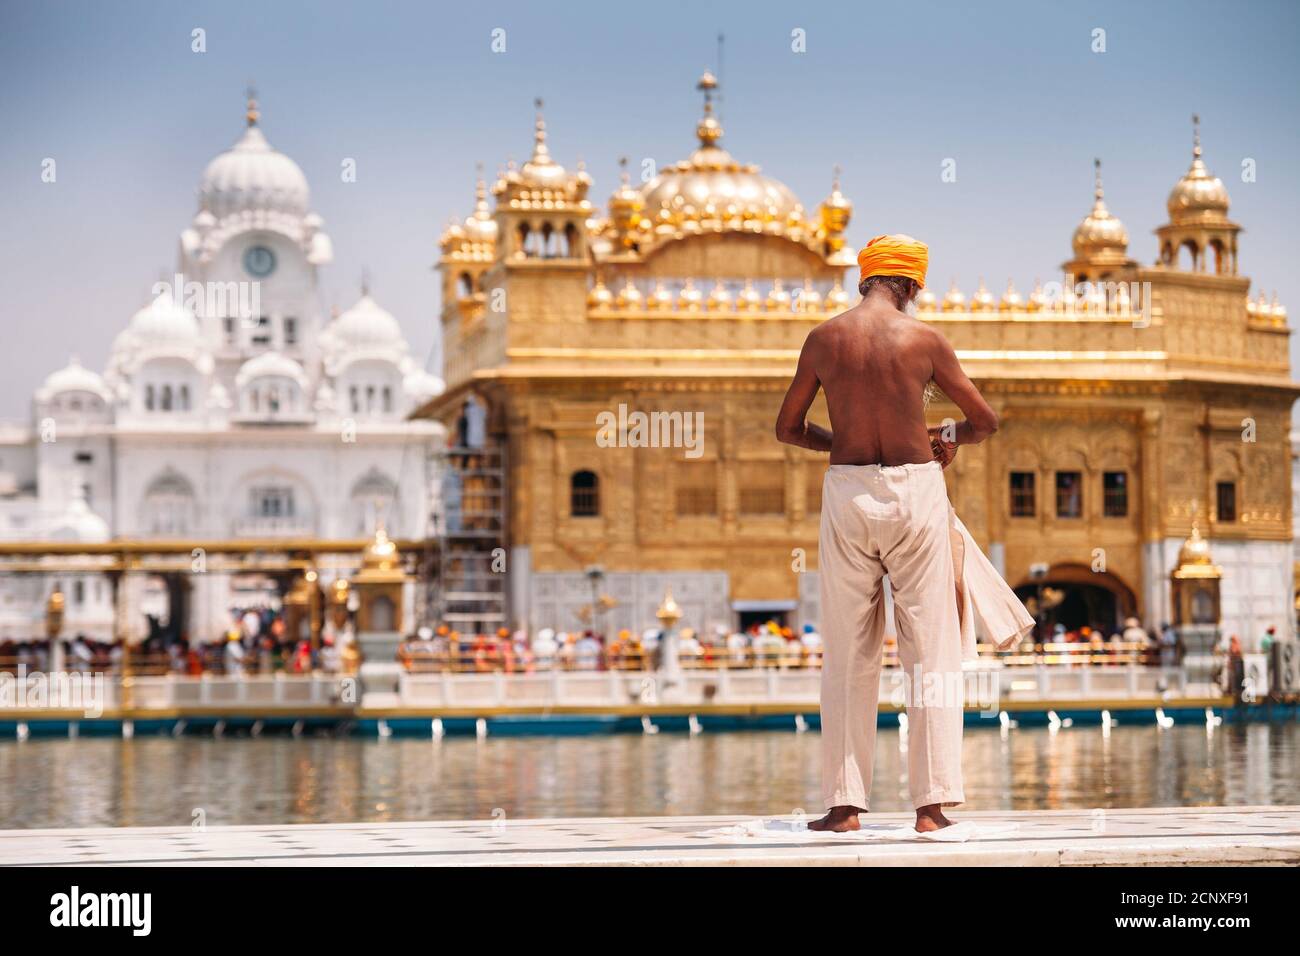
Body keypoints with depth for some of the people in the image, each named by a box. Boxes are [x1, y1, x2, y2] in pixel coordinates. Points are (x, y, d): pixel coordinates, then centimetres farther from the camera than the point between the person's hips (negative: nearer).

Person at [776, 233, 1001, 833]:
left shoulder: (823, 339, 1)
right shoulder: (924, 340, -4)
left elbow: (787, 428, 10)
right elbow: (986, 421, 6)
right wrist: (950, 438, 26)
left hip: (847, 492, 2)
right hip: (915, 489, -2)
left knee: (848, 654, 8)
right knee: (930, 648, 4)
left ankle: (845, 801, 6)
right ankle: (932, 800, 1)